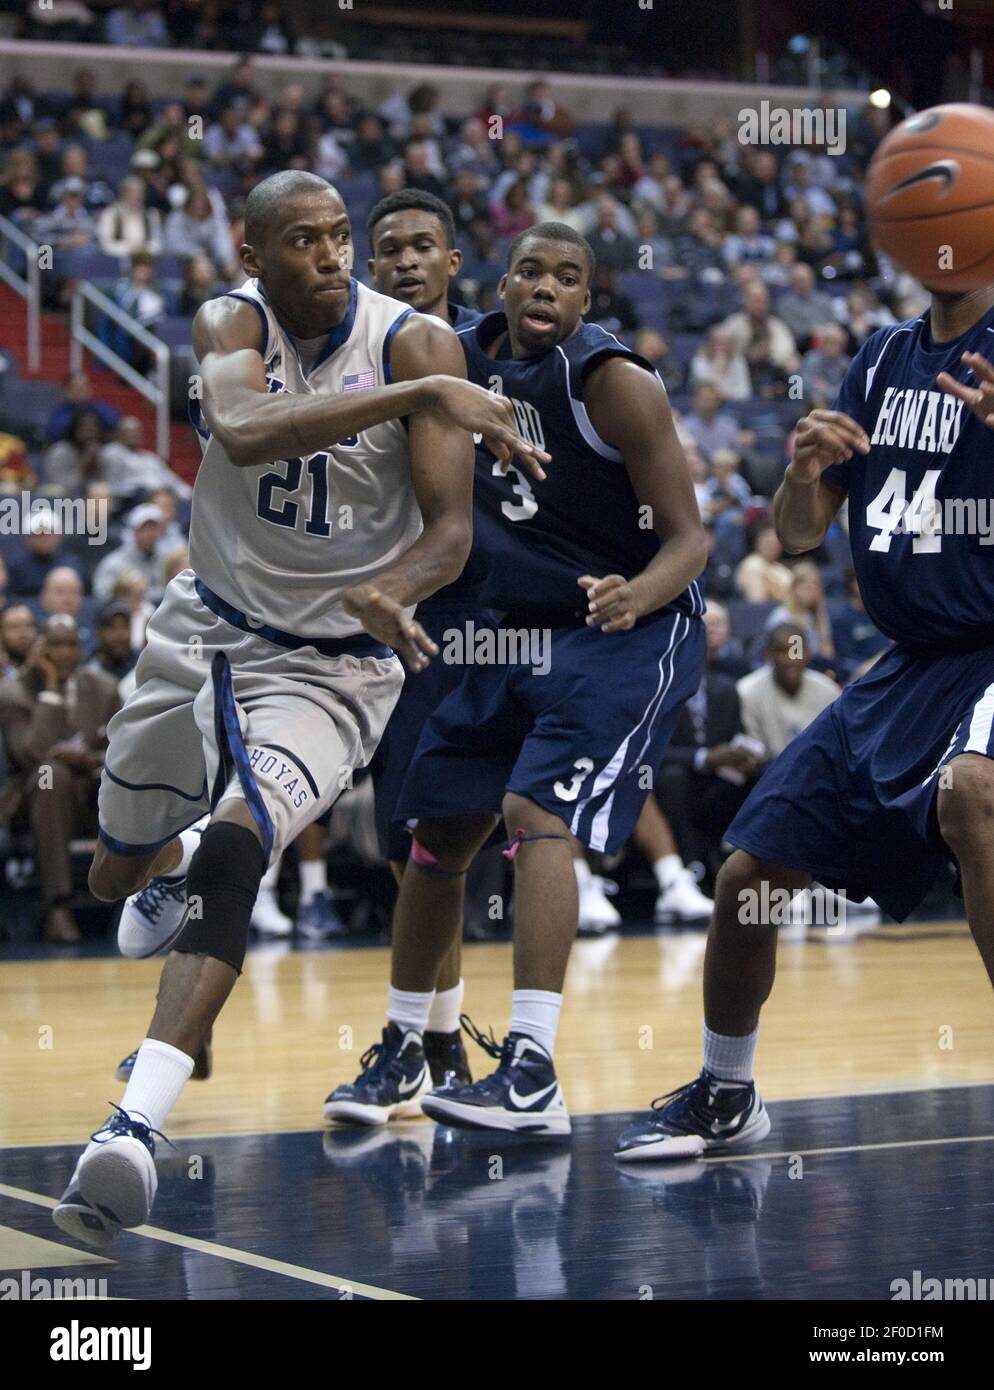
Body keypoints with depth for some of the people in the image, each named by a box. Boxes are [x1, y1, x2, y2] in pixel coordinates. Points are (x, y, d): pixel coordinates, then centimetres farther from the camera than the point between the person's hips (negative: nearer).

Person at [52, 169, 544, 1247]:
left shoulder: (415, 342, -16)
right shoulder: (229, 323, -12)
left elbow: (451, 529, -19)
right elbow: (246, 432, -36)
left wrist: (389, 592, -42)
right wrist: (423, 395, -46)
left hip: (333, 661, -4)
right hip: (210, 623, 4)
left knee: (236, 845, -28)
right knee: (118, 874, 17)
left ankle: (133, 1130, -36)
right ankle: (176, 866, 58)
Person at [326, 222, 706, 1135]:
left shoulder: (614, 383, -18)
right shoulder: (462, 364, 0)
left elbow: (688, 539, -18)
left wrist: (637, 595, -38)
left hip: (627, 637, -7)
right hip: (511, 637, 7)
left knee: (536, 813, -23)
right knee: (439, 832, 8)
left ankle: (534, 1075, -25)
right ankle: (401, 1052, 25)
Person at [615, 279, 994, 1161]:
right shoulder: (884, 359, 10)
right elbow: (799, 534, 12)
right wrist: (805, 467, -10)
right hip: (903, 667, 7)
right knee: (750, 875, 7)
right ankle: (725, 1098, 30)